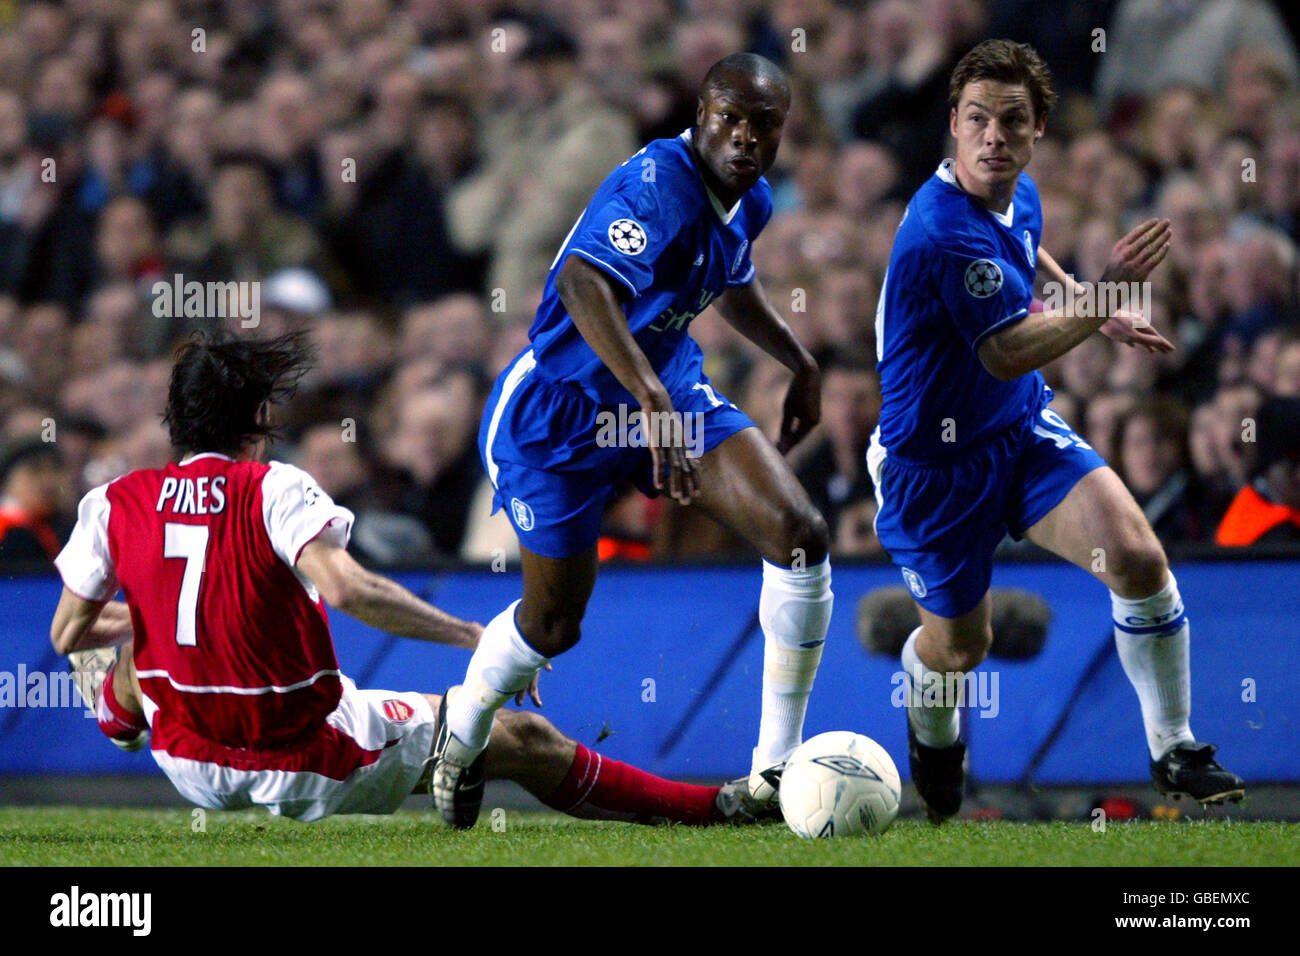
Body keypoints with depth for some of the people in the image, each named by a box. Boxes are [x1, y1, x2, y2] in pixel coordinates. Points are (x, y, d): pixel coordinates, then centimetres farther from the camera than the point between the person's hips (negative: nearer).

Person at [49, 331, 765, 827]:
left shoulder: (115, 503, -3)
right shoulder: (273, 489, -15)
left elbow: (68, 633, 6)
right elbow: (345, 589, -30)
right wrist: (472, 635, -22)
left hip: (190, 765, 4)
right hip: (307, 770, -4)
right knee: (519, 740, 7)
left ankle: (117, 710, 68)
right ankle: (717, 808, 11)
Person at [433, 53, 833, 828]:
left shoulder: (750, 199, -1)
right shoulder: (658, 186, -30)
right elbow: (583, 282, -49)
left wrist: (802, 366, 21)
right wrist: (652, 400, -60)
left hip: (669, 387, 7)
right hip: (563, 409, -7)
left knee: (801, 535, -11)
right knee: (553, 625, 1)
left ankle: (777, 771, -3)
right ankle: (457, 746, 35)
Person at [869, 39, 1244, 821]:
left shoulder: (1020, 198, -1)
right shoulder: (948, 231, -29)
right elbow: (1007, 354, -30)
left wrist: (1098, 311, 19)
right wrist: (1103, 296, -34)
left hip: (1025, 430, 6)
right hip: (937, 460, -6)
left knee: (1139, 559, -16)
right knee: (959, 646, 8)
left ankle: (1175, 751, -3)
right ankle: (934, 736, 46)